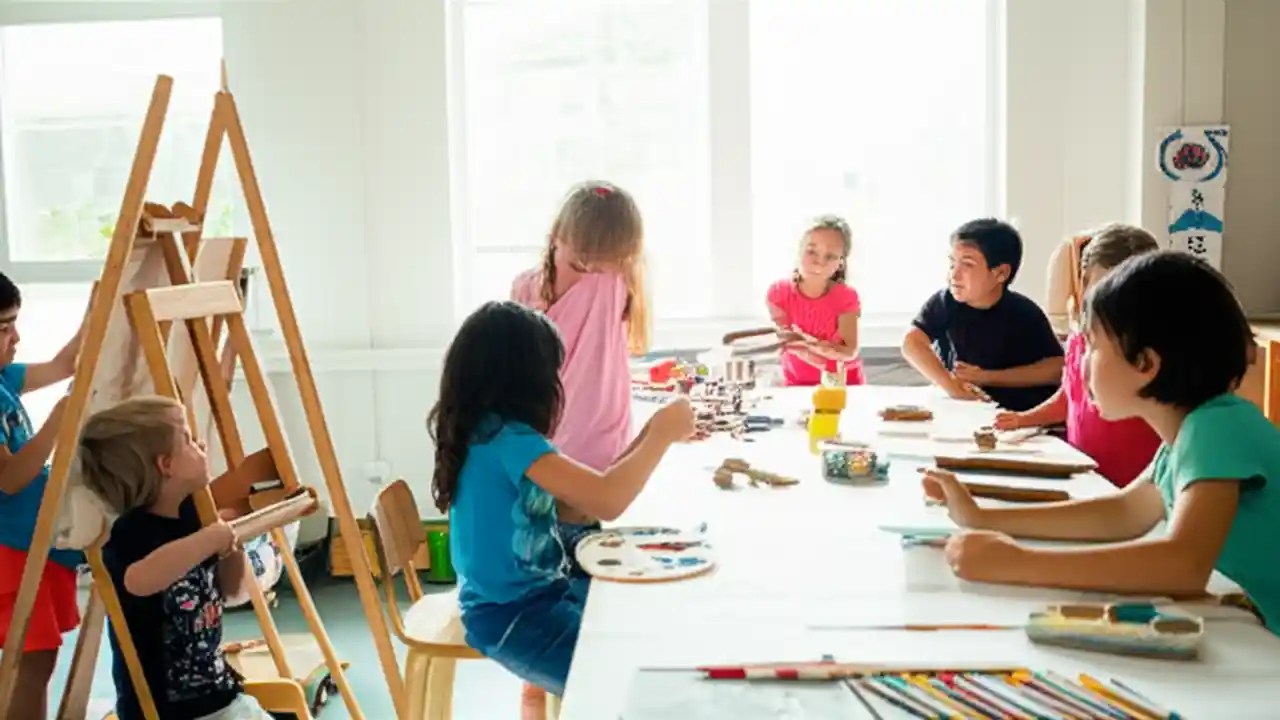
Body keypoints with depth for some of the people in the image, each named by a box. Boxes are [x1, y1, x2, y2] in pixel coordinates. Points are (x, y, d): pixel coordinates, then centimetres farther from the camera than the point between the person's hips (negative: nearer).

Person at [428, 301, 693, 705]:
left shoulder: (492, 430, 5)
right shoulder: (507, 439, -24)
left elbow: (587, 494, 8)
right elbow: (607, 501, -33)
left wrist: (647, 439, 2)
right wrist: (662, 436, -18)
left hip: (533, 592, 10)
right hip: (510, 617, -10)